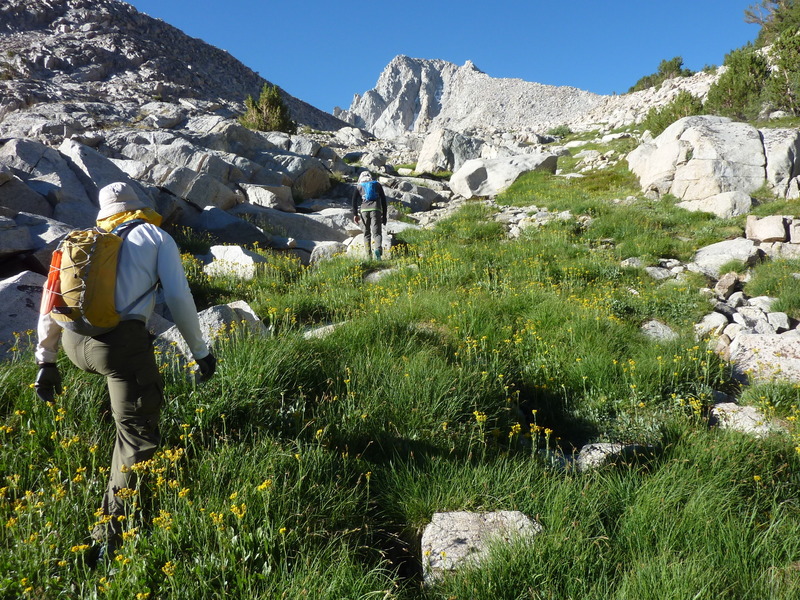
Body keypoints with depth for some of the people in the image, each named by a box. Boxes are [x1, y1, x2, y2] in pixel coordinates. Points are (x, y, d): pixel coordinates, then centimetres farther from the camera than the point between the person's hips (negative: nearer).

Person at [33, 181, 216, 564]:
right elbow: (178, 298, 3)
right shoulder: (157, 237, 15)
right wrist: (200, 351, 11)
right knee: (138, 438, 3)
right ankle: (108, 539, 3)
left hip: (74, 343, 6)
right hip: (122, 342, -6)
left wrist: (46, 361, 30)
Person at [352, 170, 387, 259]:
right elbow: (383, 200, 14)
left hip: (364, 210, 1)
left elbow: (354, 200, 4)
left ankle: (369, 255, 6)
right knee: (376, 232, -7)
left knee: (366, 233, 13)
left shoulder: (359, 186, 19)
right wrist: (384, 215, 16)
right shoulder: (377, 185, 20)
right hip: (375, 209, -1)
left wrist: (355, 214, 1)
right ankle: (378, 249, -35)